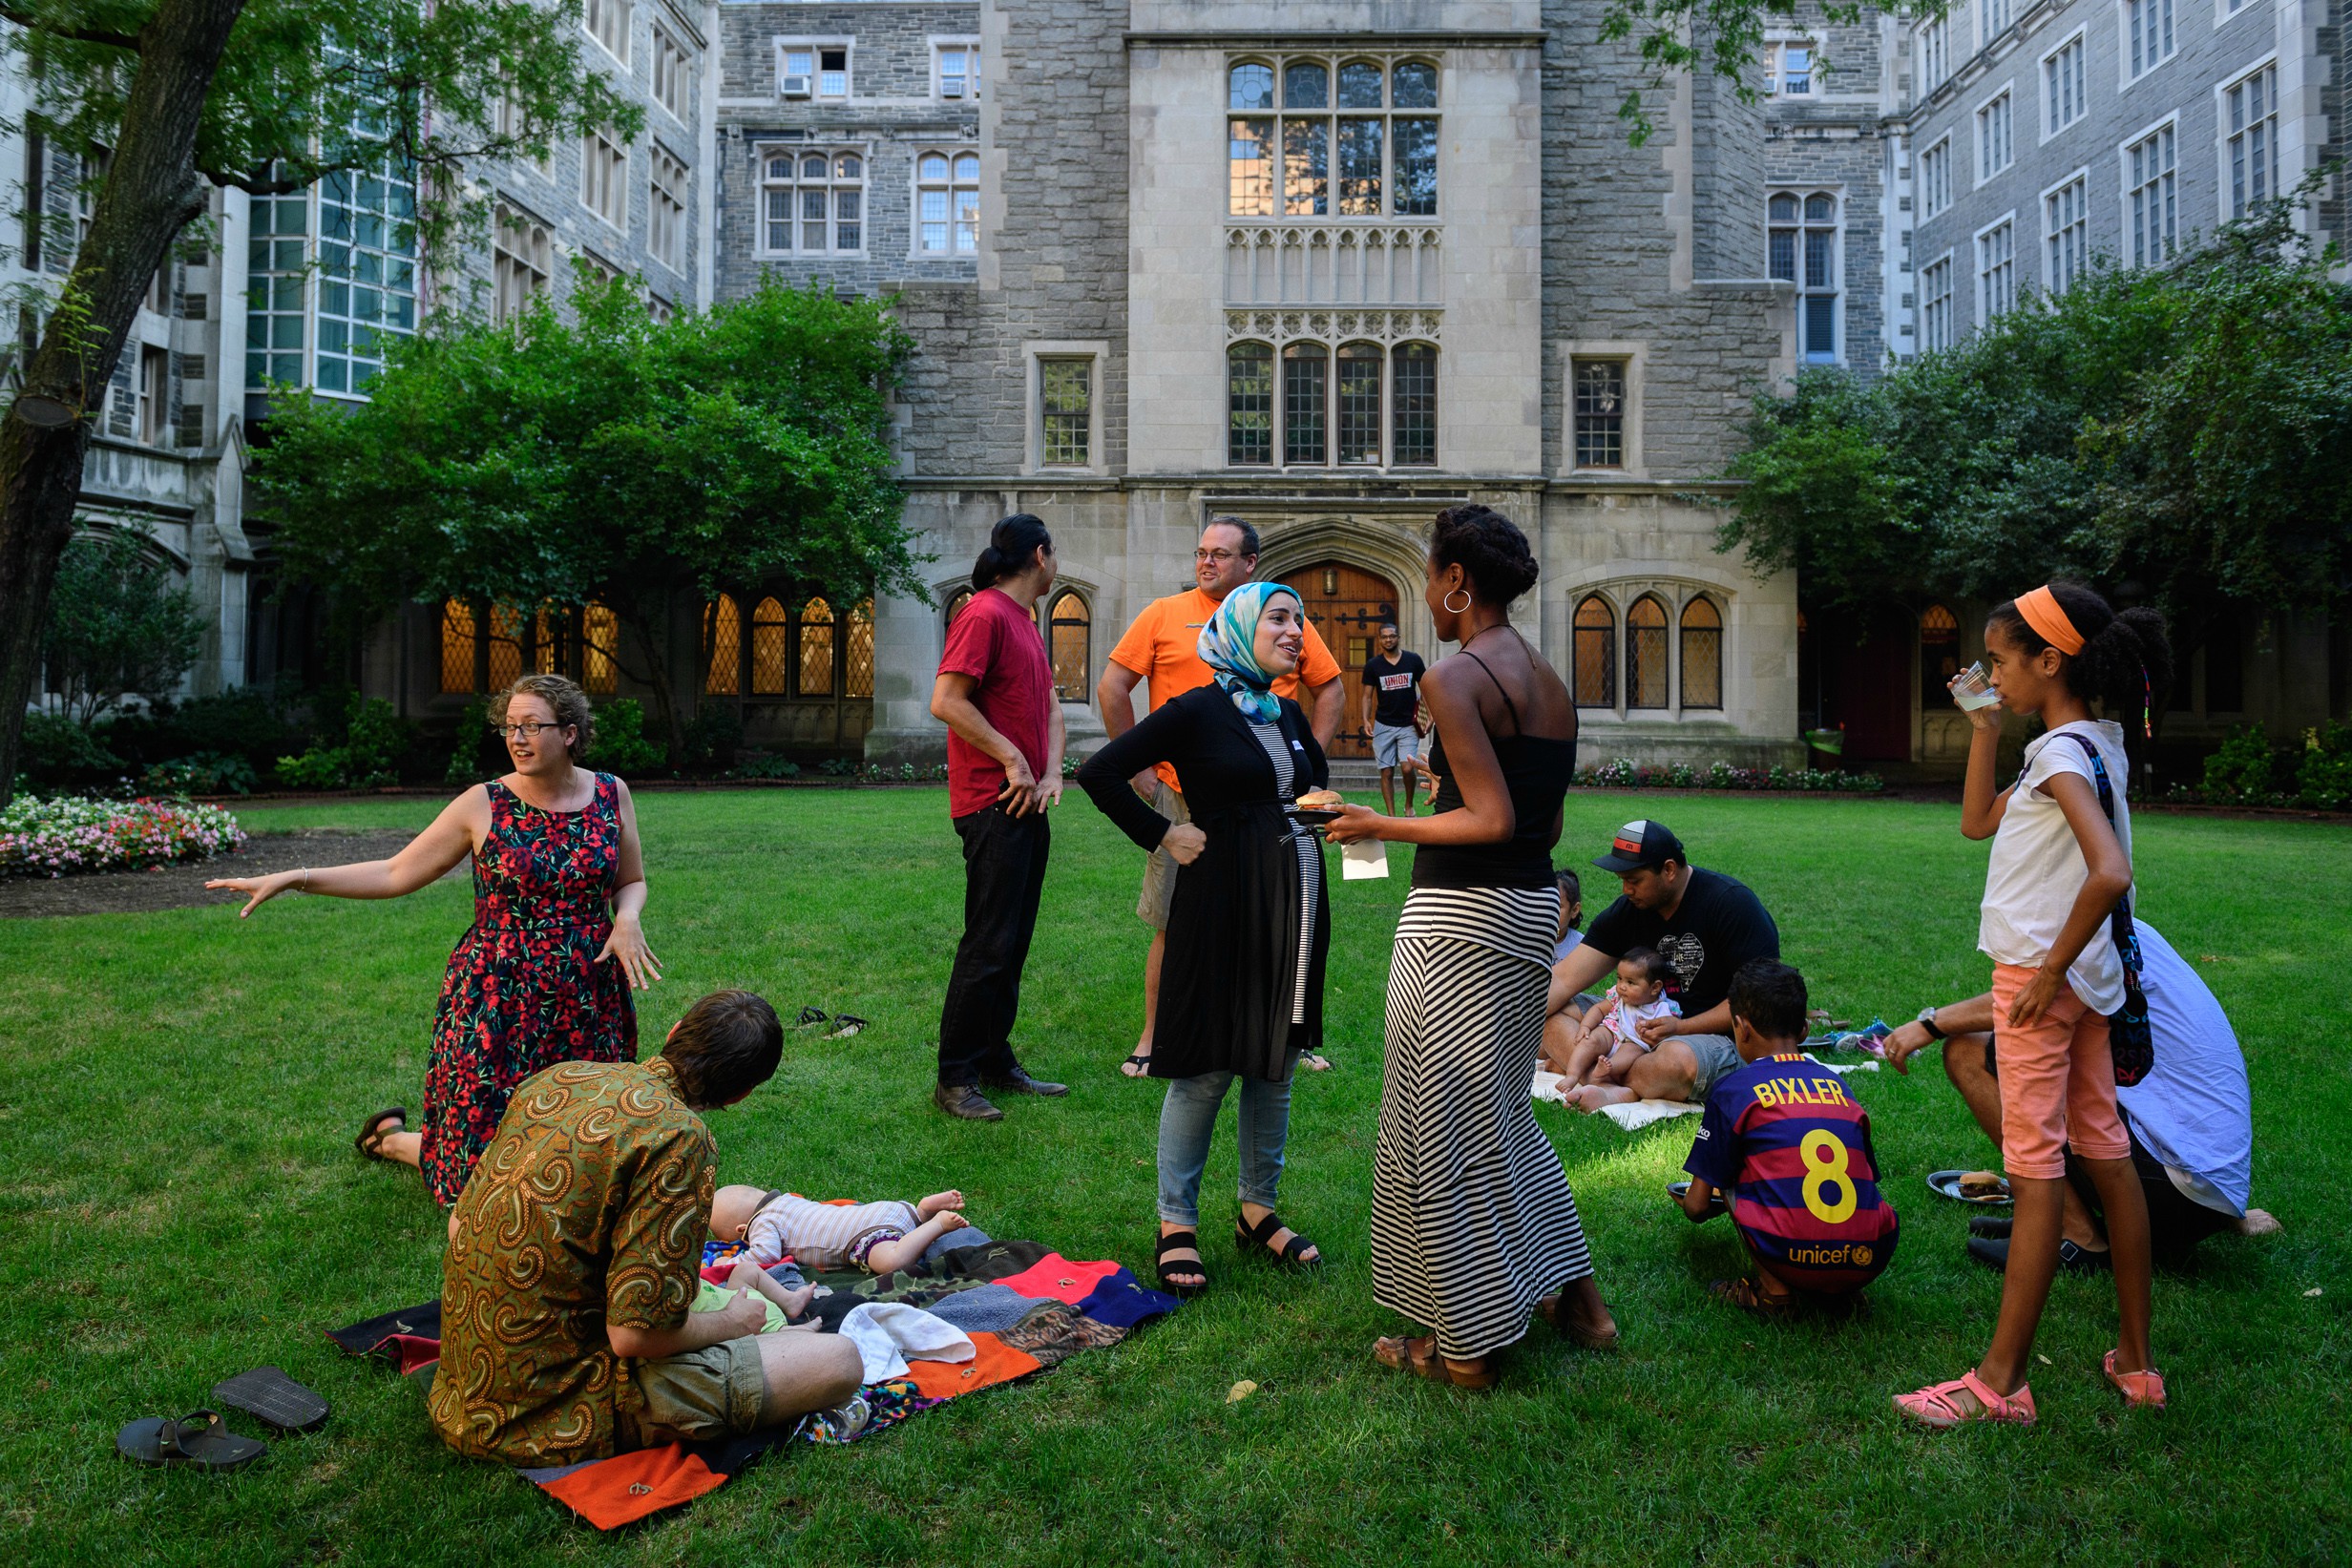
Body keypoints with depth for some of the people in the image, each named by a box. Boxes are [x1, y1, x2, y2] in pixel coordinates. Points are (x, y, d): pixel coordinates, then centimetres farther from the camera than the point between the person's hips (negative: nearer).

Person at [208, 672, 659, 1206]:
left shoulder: (612, 793, 1)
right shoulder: (483, 805, -5)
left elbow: (632, 882, 12)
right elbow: (396, 873, -1)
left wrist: (627, 918, -10)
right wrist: (293, 877, -8)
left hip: (587, 1005, 3)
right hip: (497, 1001, -2)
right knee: (481, 1166, 3)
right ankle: (391, 1136, 36)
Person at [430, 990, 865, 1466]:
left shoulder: (557, 1077, 1)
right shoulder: (680, 1137, -22)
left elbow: (459, 1225, 11)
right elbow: (636, 1334, -23)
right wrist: (732, 1323, -2)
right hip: (565, 1412, -8)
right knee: (840, 1364, -11)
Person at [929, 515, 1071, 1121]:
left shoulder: (1024, 622, 18)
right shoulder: (985, 615, -12)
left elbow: (1050, 706, 20)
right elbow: (945, 702, -20)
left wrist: (1052, 772, 3)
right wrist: (1013, 760, -16)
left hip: (1027, 806, 10)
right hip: (992, 805, -10)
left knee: (1013, 943, 13)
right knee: (989, 945, -7)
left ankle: (997, 1064, 23)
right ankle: (954, 1080, 2)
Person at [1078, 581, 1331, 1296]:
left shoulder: (1290, 714, 11)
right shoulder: (1198, 710, -10)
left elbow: (1318, 778, 31)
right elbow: (1100, 773, -12)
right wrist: (1164, 835, -12)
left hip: (1293, 903, 7)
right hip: (1222, 902, -7)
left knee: (1275, 1064, 13)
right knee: (1207, 1067, 0)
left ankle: (1259, 1210, 27)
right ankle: (1177, 1225, 14)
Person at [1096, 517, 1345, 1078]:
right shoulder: (1165, 614, 2)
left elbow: (1330, 690, 14)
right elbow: (1112, 685, 1)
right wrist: (1138, 767, -2)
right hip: (1181, 798, -2)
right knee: (1173, 926, 3)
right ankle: (1154, 1037, 16)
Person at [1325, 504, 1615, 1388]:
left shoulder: (1457, 678, -15)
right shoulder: (1551, 683, 11)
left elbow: (1493, 821, -21)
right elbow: (1544, 821, 13)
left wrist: (1382, 827, -10)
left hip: (1460, 916, -9)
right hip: (1533, 907, 9)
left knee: (1444, 1127, 5)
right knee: (1500, 1111, 24)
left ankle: (1466, 1346, 17)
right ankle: (1575, 1296, 33)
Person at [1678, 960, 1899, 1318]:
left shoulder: (1731, 1089, 5)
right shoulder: (1837, 1084, 17)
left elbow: (1697, 1205, 7)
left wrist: (1690, 1202, 33)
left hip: (1793, 1258, -5)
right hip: (1869, 1260, 5)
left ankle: (1774, 1291, 5)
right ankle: (1841, 1288, 12)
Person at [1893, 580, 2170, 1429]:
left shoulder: (2062, 751, -19)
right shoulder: (2094, 745, 12)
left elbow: (2109, 873, -32)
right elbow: (1978, 822, 20)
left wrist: (2050, 971, -22)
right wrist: (1984, 729, 12)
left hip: (2043, 976, -10)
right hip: (2088, 979, 10)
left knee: (2035, 1169, -5)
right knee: (2105, 1155, 15)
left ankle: (2001, 1381, 3)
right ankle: (2136, 1363, 26)